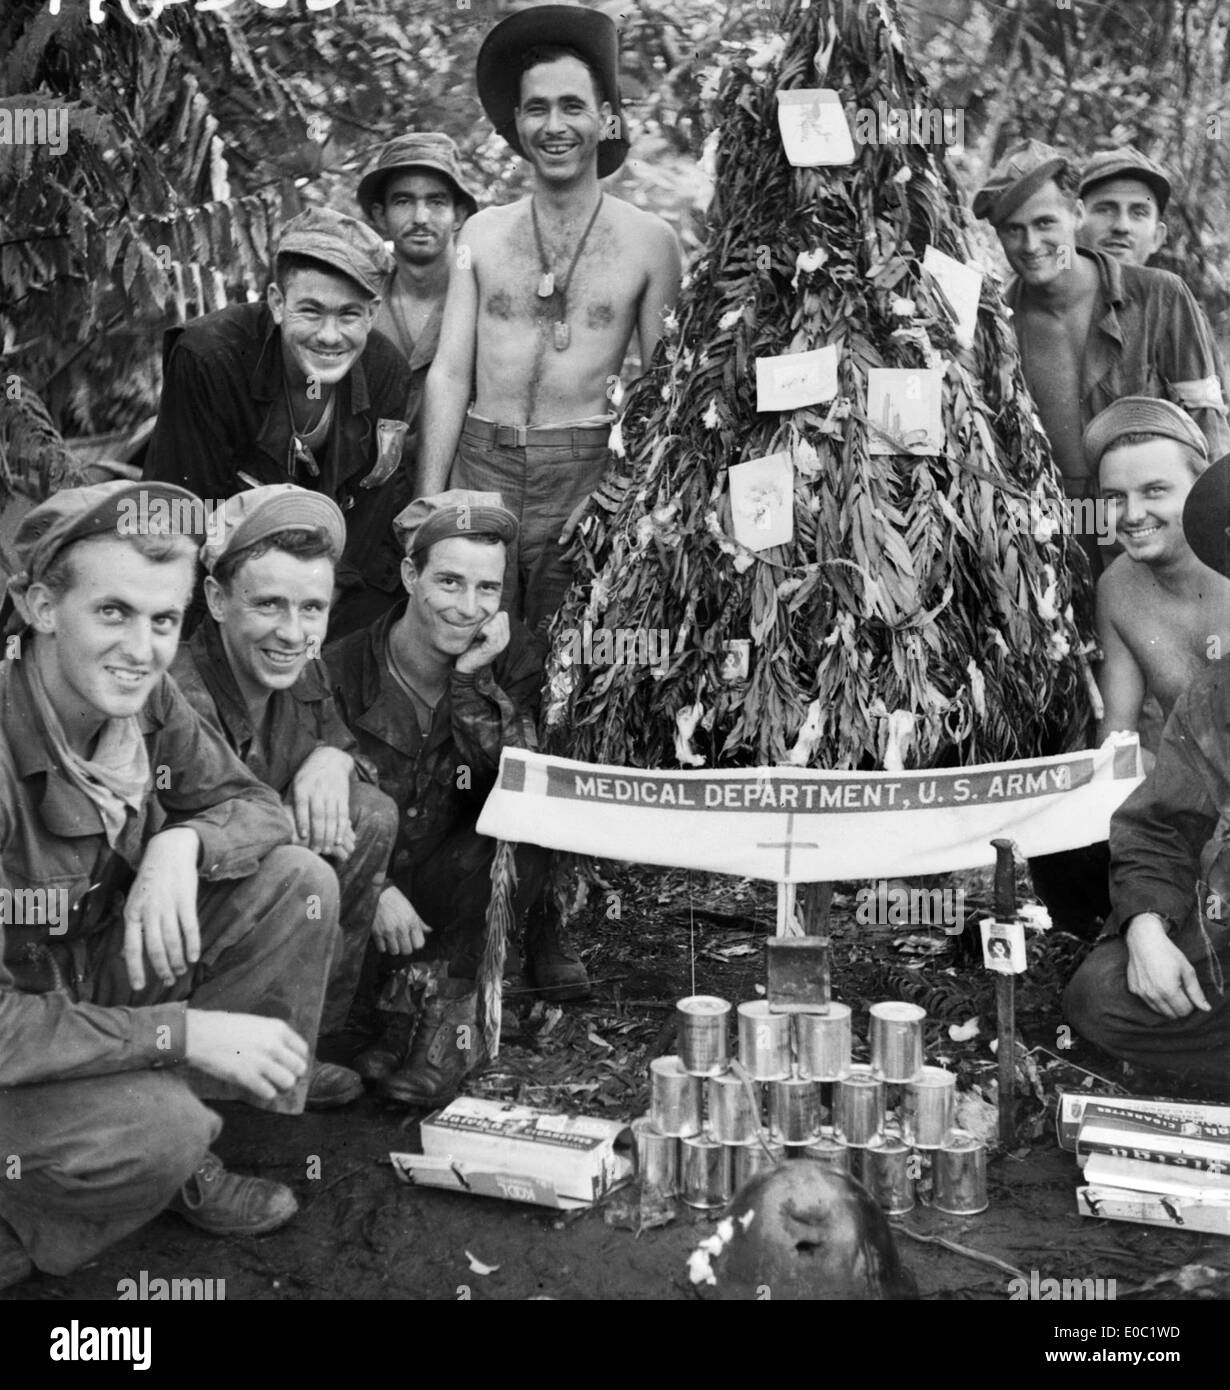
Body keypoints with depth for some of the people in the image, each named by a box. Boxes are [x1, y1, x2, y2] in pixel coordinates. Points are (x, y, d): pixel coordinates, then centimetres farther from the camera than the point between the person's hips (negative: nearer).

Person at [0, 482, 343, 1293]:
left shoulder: (146, 698, -11)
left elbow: (254, 805, 1)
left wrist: (181, 844, -23)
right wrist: (184, 1031, -30)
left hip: (97, 976, 7)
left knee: (299, 882, -9)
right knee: (153, 1127, -34)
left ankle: (184, 1159, 2)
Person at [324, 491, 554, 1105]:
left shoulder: (511, 658, -4)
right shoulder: (340, 673, -10)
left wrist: (475, 682, -25)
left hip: (450, 902, 2)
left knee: (523, 838, -27)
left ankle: (449, 1003, -14)